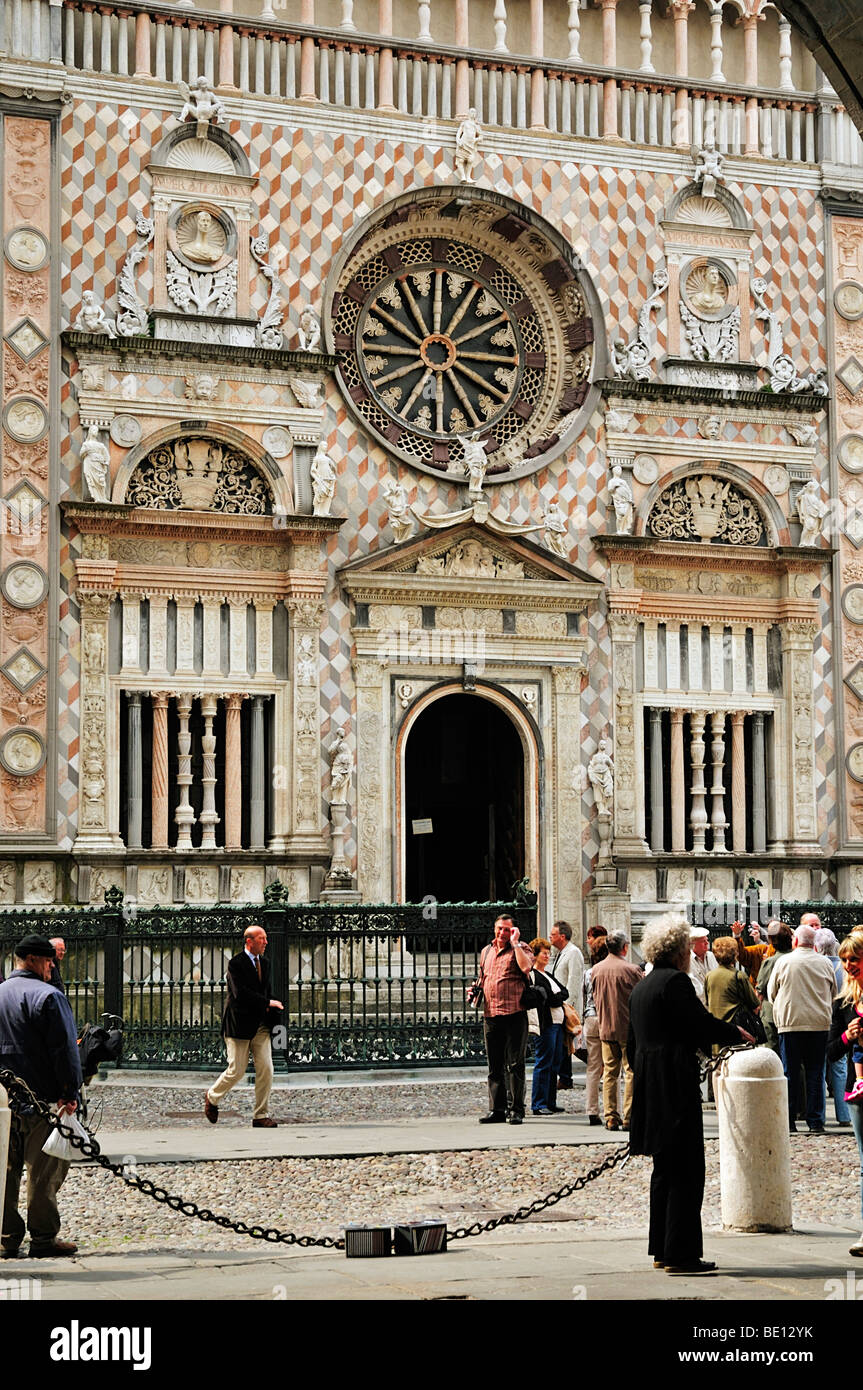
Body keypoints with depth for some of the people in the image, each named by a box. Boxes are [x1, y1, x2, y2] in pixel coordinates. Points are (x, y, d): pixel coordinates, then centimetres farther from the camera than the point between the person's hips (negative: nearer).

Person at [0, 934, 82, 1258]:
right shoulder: (48, 996, -11)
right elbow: (64, 1048, -15)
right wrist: (70, 1094, -11)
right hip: (41, 1098, -7)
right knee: (45, 1170, -1)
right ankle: (43, 1238, 2)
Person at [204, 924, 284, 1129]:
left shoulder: (265, 964, 13)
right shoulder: (236, 963, -11)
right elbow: (240, 994, -20)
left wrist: (268, 1011, 4)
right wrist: (268, 1003, -18)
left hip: (260, 1025, 6)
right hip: (239, 1025, -6)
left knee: (266, 1069, -3)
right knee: (237, 1070, -2)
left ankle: (262, 1116, 2)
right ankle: (212, 1097, 27)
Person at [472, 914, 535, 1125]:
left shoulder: (520, 949, 1)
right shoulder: (486, 951, 19)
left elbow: (526, 967, -21)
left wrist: (515, 943, -14)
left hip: (514, 1014, -6)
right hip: (490, 1015, 6)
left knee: (514, 1064, -4)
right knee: (494, 1066, 9)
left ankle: (515, 1110, 0)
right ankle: (496, 1110, 14)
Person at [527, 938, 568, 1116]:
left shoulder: (548, 975, 22)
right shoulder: (533, 975, -6)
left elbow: (565, 992, 12)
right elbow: (548, 998, -15)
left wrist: (556, 997, -4)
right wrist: (559, 998, -3)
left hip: (557, 1023, 9)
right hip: (546, 1024, -9)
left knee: (554, 1064, 10)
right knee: (543, 1064, -8)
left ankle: (550, 1102, 15)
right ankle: (538, 1105, -6)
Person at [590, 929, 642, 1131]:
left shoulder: (596, 970, 3)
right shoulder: (631, 970, -13)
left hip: (605, 1027, 5)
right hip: (629, 1027, -5)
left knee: (609, 1073, 9)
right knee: (632, 1071, 1)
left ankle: (611, 1118, 8)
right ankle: (629, 1118, -1)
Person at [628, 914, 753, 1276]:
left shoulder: (641, 987, 16)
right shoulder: (675, 981, -13)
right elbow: (702, 1025, -16)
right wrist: (736, 1033, 2)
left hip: (650, 1088, 10)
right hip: (675, 1086, -10)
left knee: (665, 1170, 16)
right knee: (686, 1172, -6)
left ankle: (662, 1250, 20)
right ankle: (680, 1254, -6)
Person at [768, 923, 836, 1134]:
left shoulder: (783, 962, -2)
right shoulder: (825, 964, 3)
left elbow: (771, 993, 8)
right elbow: (833, 995, 15)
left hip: (790, 1023, -1)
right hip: (819, 1023, 1)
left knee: (790, 1073, 4)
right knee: (815, 1073, 4)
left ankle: (788, 1121, 3)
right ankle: (815, 1121, 3)